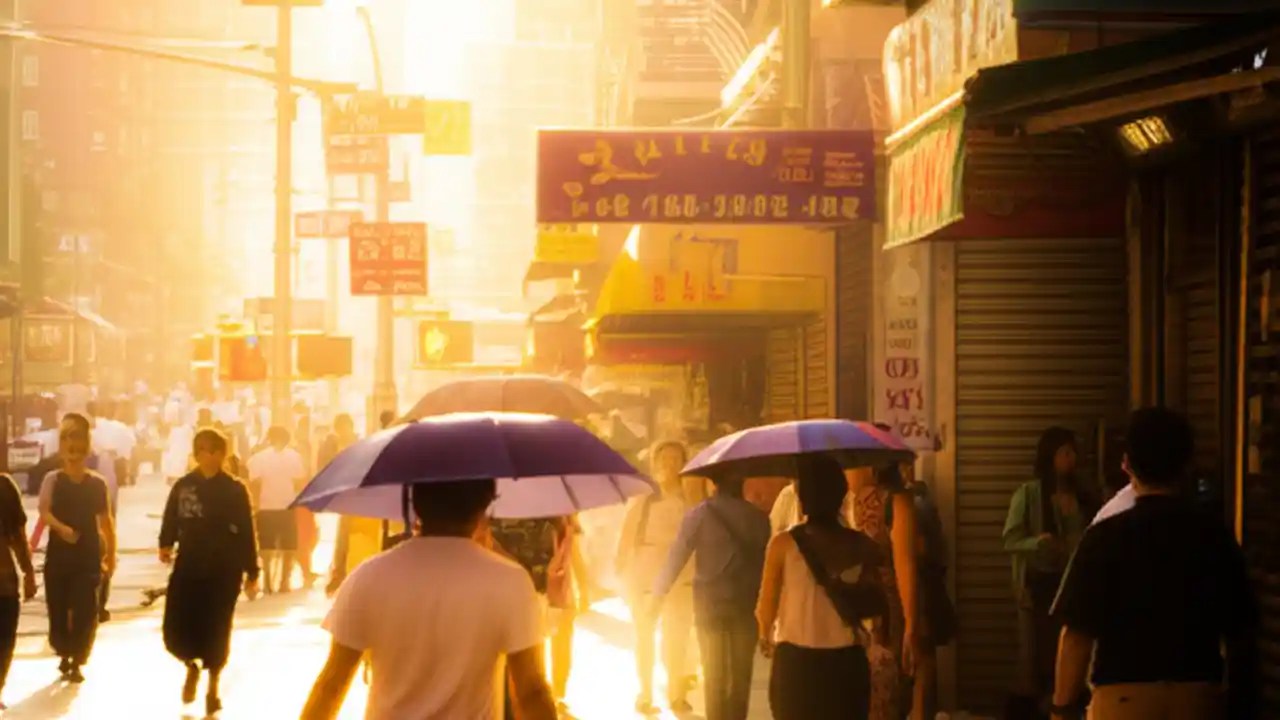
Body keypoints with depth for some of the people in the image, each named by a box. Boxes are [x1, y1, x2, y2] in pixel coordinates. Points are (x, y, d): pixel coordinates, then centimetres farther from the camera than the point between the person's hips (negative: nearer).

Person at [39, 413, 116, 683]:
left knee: (85, 610, -5)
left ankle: (77, 661, 4)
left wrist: (110, 554, 6)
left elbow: (105, 521, 6)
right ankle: (64, 654, 26)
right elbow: (44, 511, -15)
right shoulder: (53, 480, -1)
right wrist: (61, 528, -33)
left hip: (88, 555, 0)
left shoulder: (97, 483, 1)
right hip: (59, 554, 0)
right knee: (58, 607, 5)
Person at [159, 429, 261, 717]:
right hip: (188, 566, 1)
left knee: (216, 629, 1)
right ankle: (192, 664, 28)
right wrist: (165, 545, -11)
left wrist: (251, 573, -3)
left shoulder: (234, 490, -3)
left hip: (224, 570, -1)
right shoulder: (182, 486, 2)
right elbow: (171, 521, 7)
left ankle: (213, 687, 23)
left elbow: (246, 533, -2)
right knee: (176, 630, -6)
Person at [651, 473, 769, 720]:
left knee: (714, 674, 8)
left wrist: (658, 597, -1)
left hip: (709, 602, -1)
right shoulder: (759, 518, -1)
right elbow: (767, 563, 2)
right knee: (740, 674, 9)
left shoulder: (699, 515, -7)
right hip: (746, 603, 1)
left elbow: (676, 559, -8)